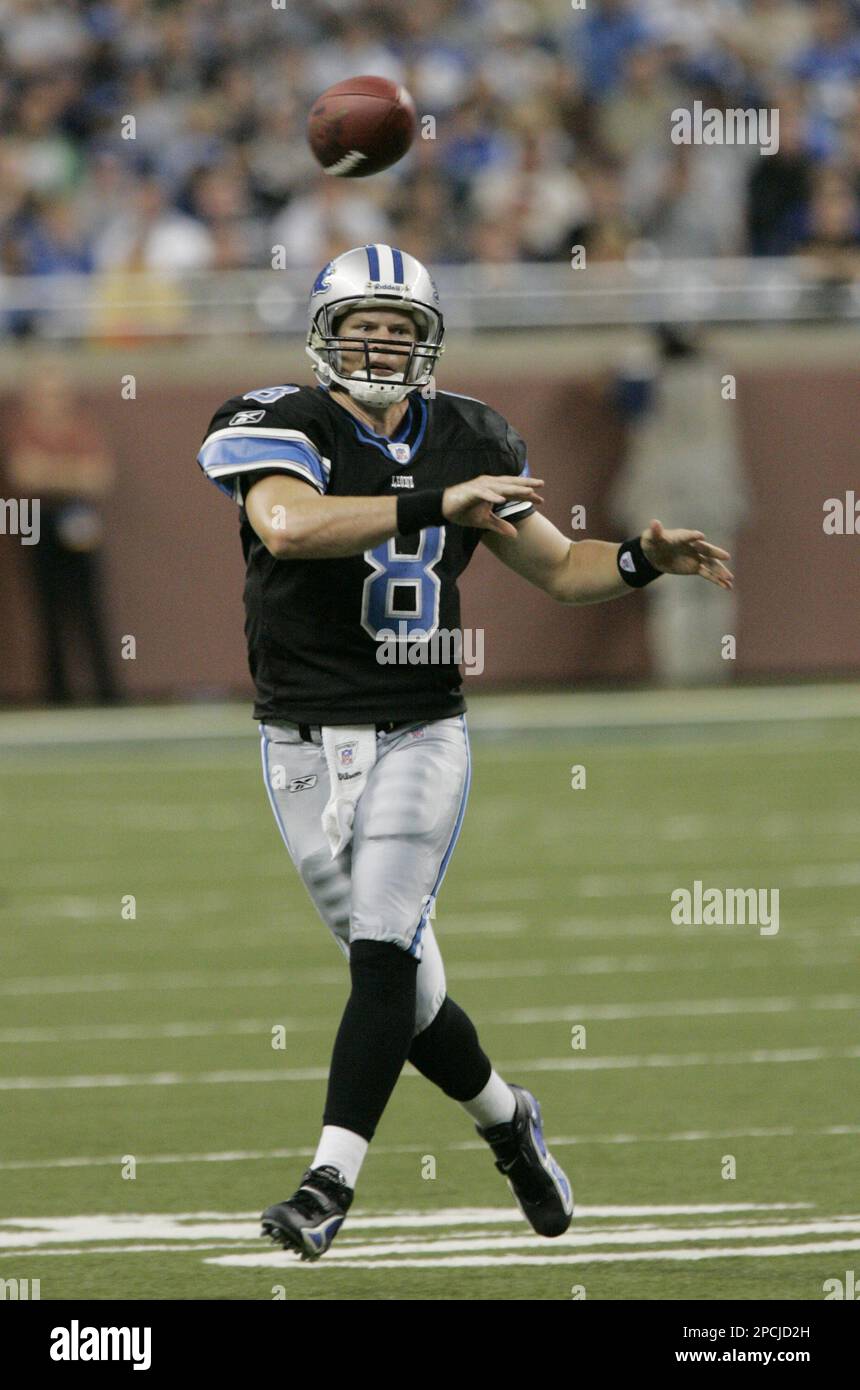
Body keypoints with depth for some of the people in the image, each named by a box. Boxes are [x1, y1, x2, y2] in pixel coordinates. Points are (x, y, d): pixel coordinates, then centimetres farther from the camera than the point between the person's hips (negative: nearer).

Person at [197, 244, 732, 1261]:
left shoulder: (464, 443, 6)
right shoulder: (285, 427, -7)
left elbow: (559, 568, 16)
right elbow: (287, 525, -30)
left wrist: (643, 560, -4)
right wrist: (436, 504, -34)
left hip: (420, 736, 1)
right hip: (306, 747, -1)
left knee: (383, 955, -16)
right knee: (399, 981, 6)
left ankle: (329, 1186, -18)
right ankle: (505, 1119, 31)